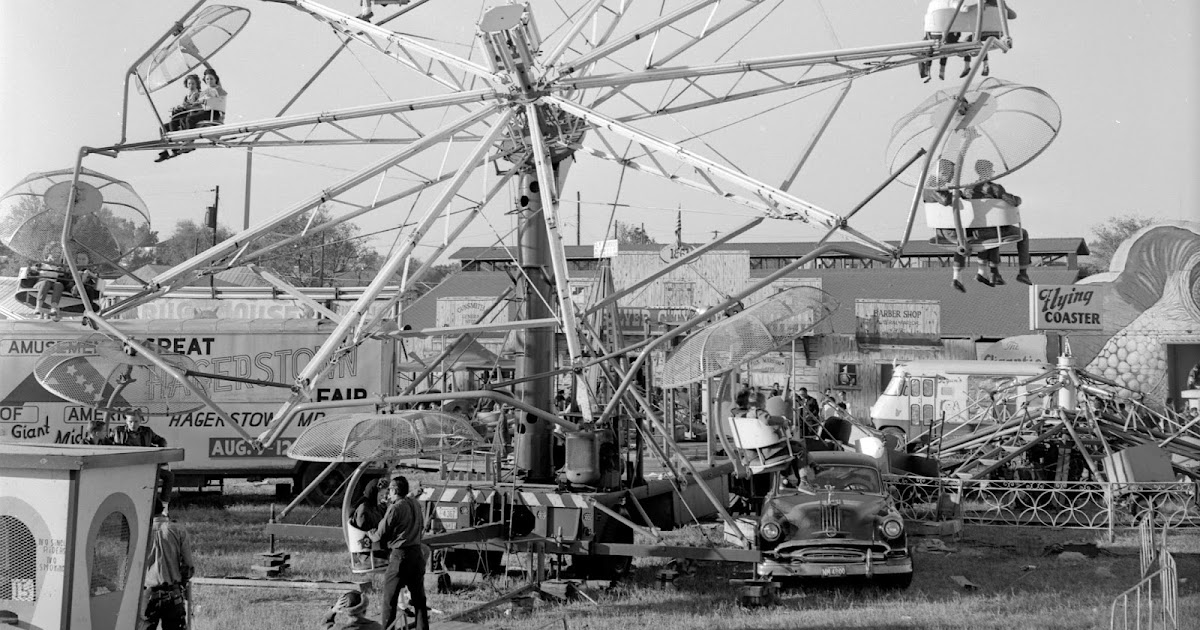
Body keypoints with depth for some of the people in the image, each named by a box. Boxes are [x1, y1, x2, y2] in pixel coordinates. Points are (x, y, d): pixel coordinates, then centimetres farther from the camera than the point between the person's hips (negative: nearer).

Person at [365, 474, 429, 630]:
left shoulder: (395, 509, -15)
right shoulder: (415, 504, 6)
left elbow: (380, 534, -10)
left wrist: (368, 536, 10)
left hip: (400, 555, -7)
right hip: (417, 553, 7)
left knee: (390, 597, 4)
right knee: (418, 596, 11)